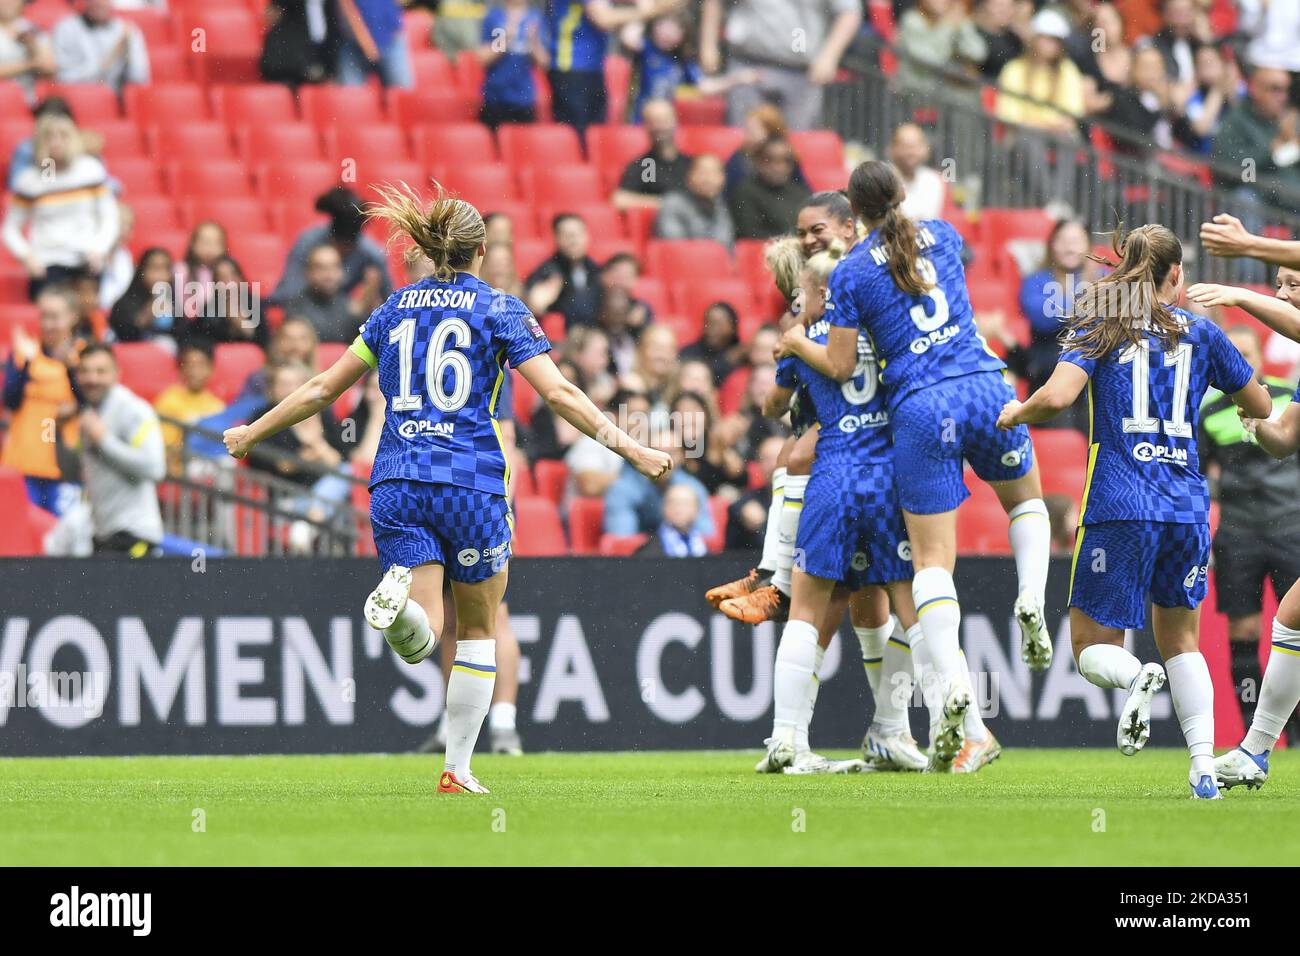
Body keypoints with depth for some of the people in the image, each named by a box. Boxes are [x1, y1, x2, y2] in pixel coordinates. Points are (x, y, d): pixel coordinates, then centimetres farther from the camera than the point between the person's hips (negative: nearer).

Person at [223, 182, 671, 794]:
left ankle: (400, 600, -40)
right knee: (477, 630, 15)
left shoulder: (395, 309, 12)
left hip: (397, 482, 2)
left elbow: (324, 388, 17)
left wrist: (253, 433, 30)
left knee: (420, 640, -4)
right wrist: (632, 450, -8)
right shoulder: (500, 310, 1)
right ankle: (457, 769, 12)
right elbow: (558, 394, -9)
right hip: (472, 481, -2)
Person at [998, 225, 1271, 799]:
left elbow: (1057, 397, -13)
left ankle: (1137, 678, -30)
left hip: (1120, 508, -2)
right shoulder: (1200, 332, 10)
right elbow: (1261, 408, 21)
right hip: (1187, 508, 2)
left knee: (1093, 647, 6)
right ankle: (1203, 768, 0)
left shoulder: (1099, 326, 3)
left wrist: (1018, 412, 7)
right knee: (1180, 638, 17)